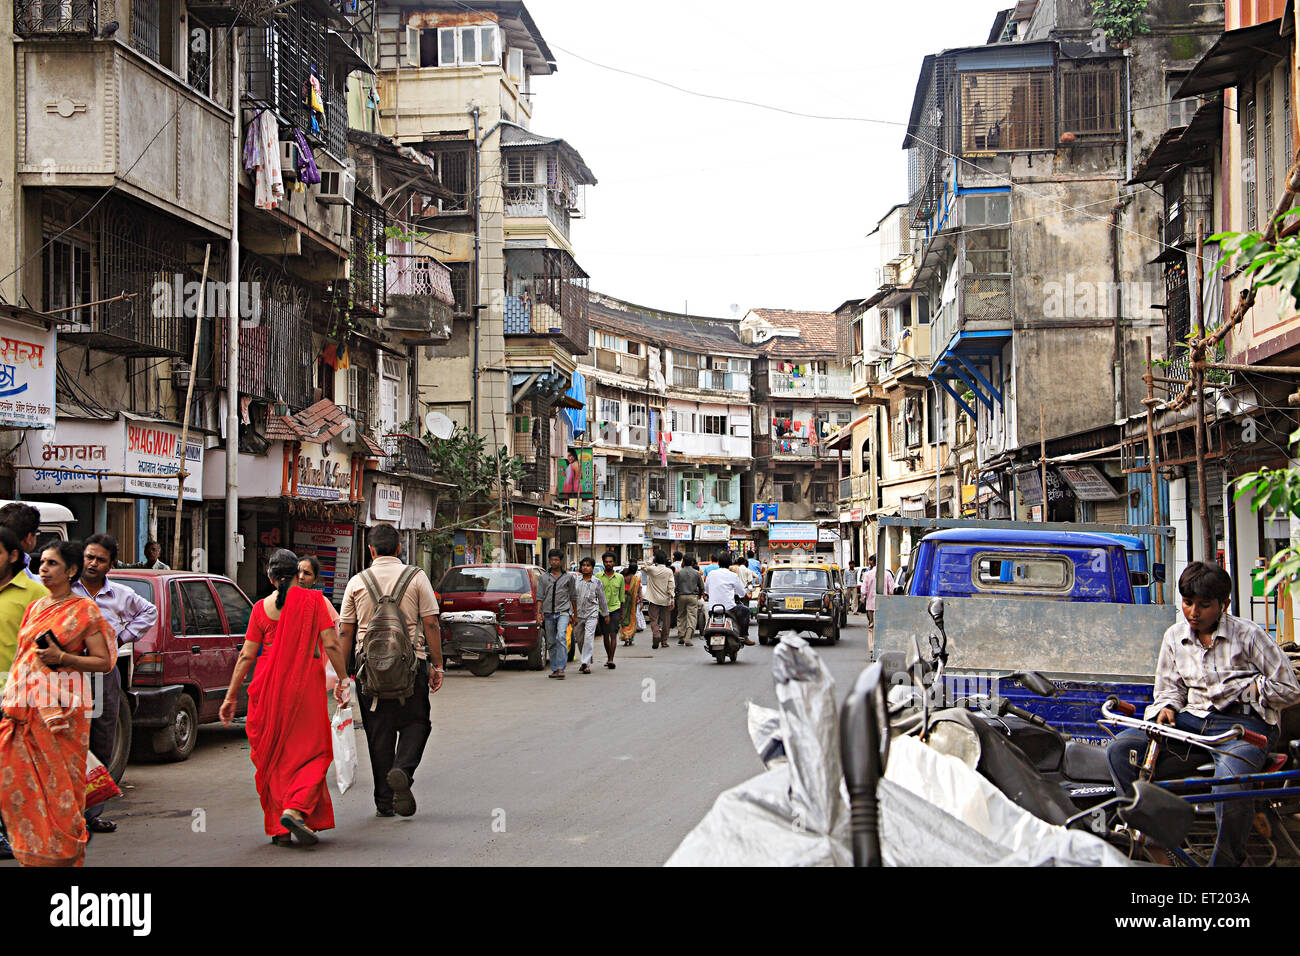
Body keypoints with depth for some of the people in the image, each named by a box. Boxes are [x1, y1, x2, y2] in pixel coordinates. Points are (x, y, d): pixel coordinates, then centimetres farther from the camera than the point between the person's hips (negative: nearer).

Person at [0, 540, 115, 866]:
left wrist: (62, 658, -16)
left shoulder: (85, 610, -1)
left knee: (59, 790, -3)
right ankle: (32, 856, 13)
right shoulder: (35, 607, 16)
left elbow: (104, 662, -4)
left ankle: (63, 856, 7)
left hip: (60, 709, -6)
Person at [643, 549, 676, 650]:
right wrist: (672, 599, -4)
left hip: (653, 600, -1)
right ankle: (664, 641, 16)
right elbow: (671, 586, -7)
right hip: (665, 600, 1)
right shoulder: (669, 571, -5)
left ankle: (656, 635, -24)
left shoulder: (651, 569, -8)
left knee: (654, 620, 1)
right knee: (665, 621, 12)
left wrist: (653, 562, 13)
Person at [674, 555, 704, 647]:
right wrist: (699, 594, 25)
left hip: (681, 596, 1)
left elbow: (674, 586, -3)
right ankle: (688, 639, -12)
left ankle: (681, 637, 12)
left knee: (681, 617, 13)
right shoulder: (697, 573, 0)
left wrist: (676, 594, 14)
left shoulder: (678, 573, -2)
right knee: (692, 618, -3)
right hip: (693, 597, -1)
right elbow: (702, 587, 6)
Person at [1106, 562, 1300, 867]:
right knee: (1121, 749, -18)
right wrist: (1166, 708, -1)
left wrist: (1242, 688, -5)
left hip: (1243, 723, -5)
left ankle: (1226, 861, -15)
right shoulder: (1175, 637, 12)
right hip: (1192, 719, 5)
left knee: (1230, 783, -39)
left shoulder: (1248, 634, -1)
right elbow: (1169, 688, 21)